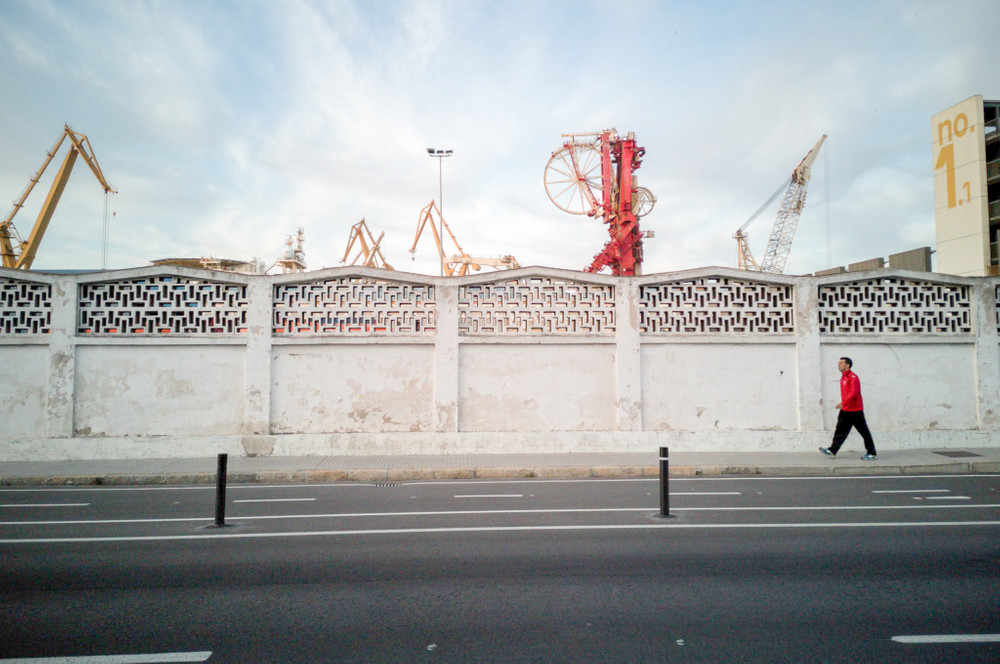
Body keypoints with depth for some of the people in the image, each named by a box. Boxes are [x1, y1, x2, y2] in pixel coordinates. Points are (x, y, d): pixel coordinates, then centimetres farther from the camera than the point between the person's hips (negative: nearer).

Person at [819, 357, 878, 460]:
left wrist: (843, 403, -27)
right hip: (845, 410, 9)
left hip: (855, 411, -9)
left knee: (864, 432, 1)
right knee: (840, 430, 6)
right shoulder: (843, 377, 14)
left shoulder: (853, 377, -15)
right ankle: (832, 450, 6)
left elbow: (854, 393, -25)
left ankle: (872, 453, 10)